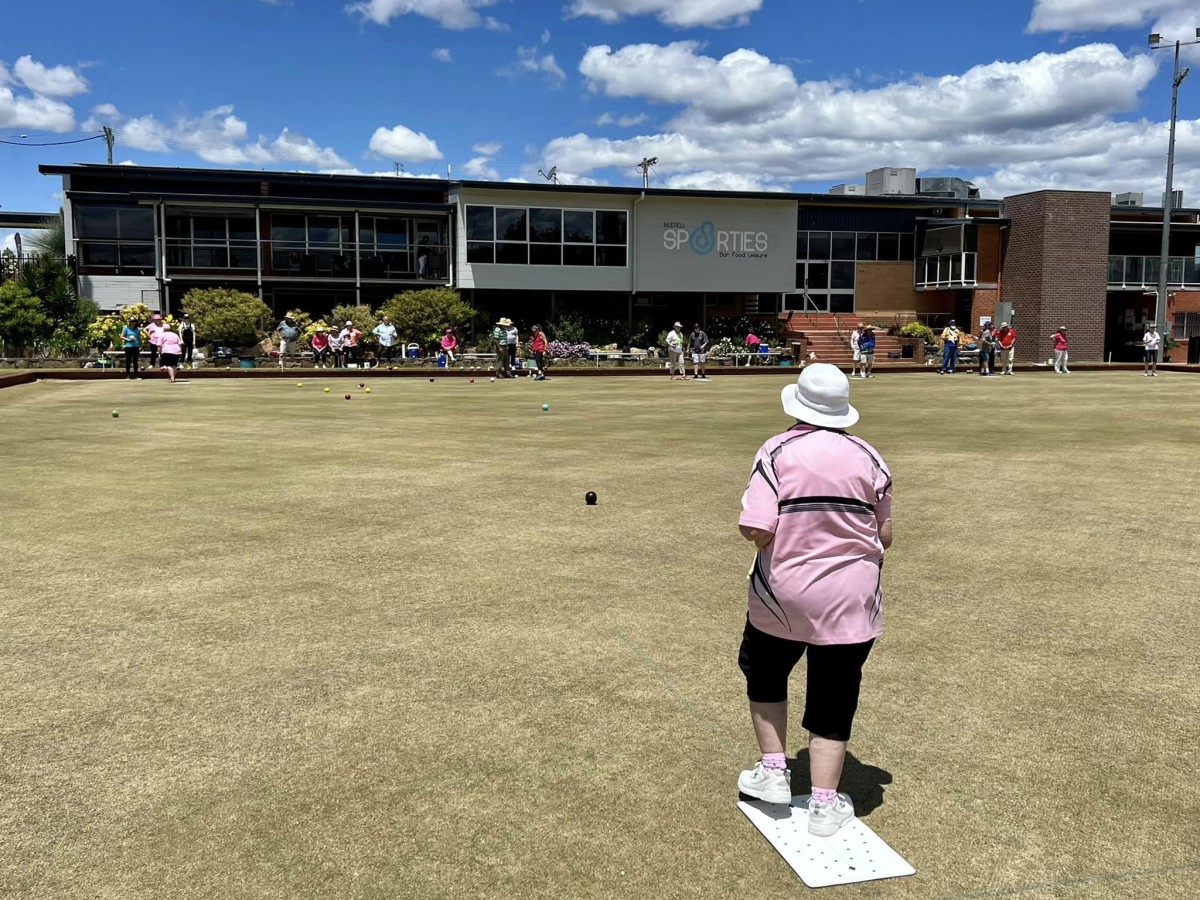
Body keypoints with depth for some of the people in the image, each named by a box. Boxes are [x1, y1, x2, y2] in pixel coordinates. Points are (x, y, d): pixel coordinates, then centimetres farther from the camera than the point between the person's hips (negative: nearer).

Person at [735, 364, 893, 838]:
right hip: (850, 603, 2)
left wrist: (790, 529, 3)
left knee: (764, 674, 24)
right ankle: (824, 804, 14)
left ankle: (773, 772, 25)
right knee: (833, 701, 12)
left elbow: (757, 531, -18)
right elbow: (885, 538, 5)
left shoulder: (778, 452, -11)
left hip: (781, 598, -2)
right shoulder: (869, 457, -1)